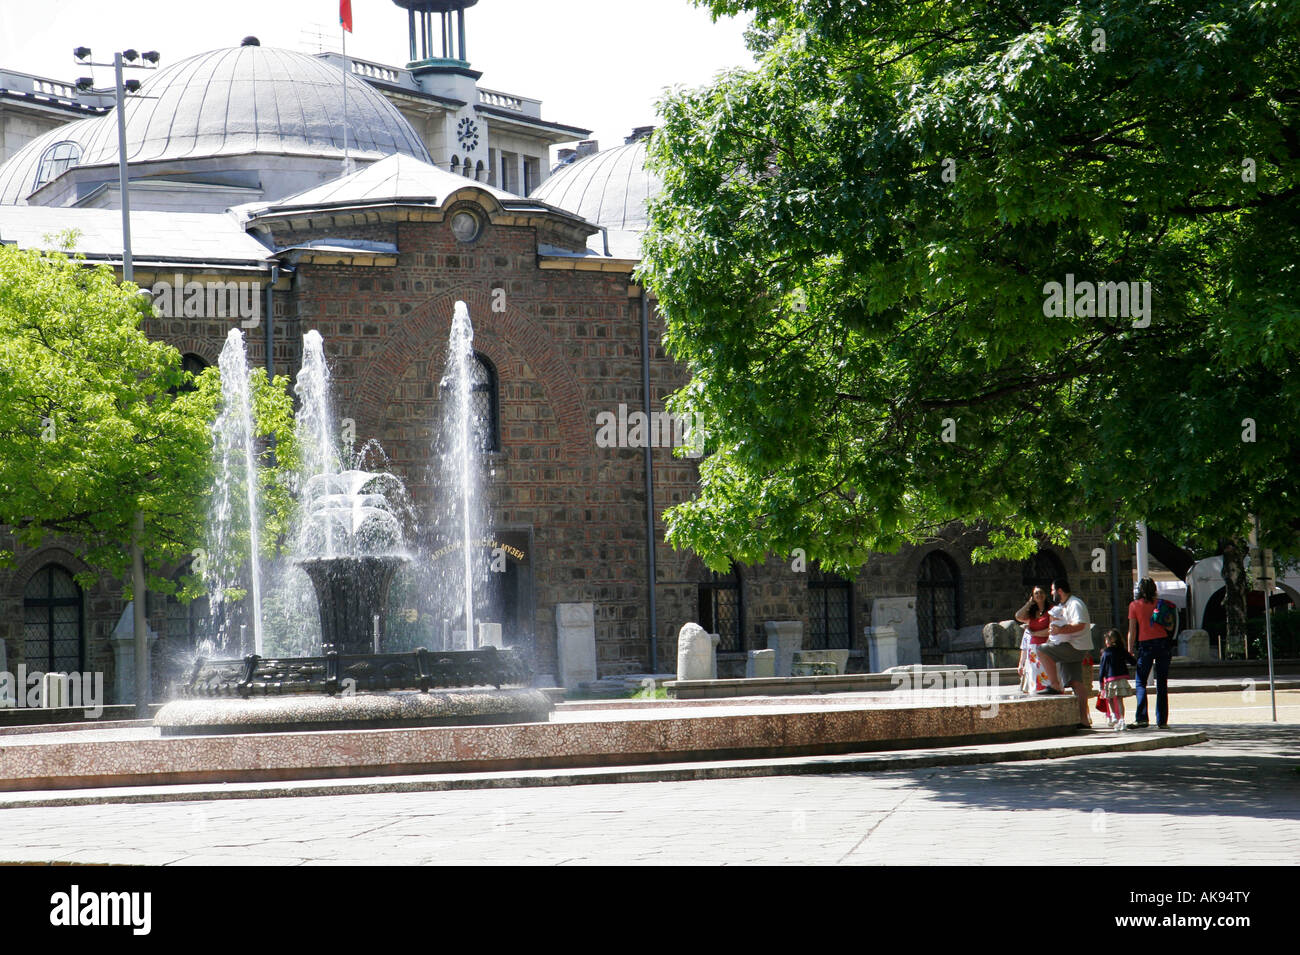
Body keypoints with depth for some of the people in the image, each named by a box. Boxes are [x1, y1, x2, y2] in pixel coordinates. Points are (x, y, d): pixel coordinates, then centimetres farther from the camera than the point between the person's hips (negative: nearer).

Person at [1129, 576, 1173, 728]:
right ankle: (1162, 720, 4)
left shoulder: (1135, 605, 1)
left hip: (1146, 644, -2)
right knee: (1162, 684, 6)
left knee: (1141, 683, 3)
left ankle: (1141, 718, -12)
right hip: (1163, 643, 2)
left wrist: (1130, 650, 4)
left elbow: (1132, 630, 0)